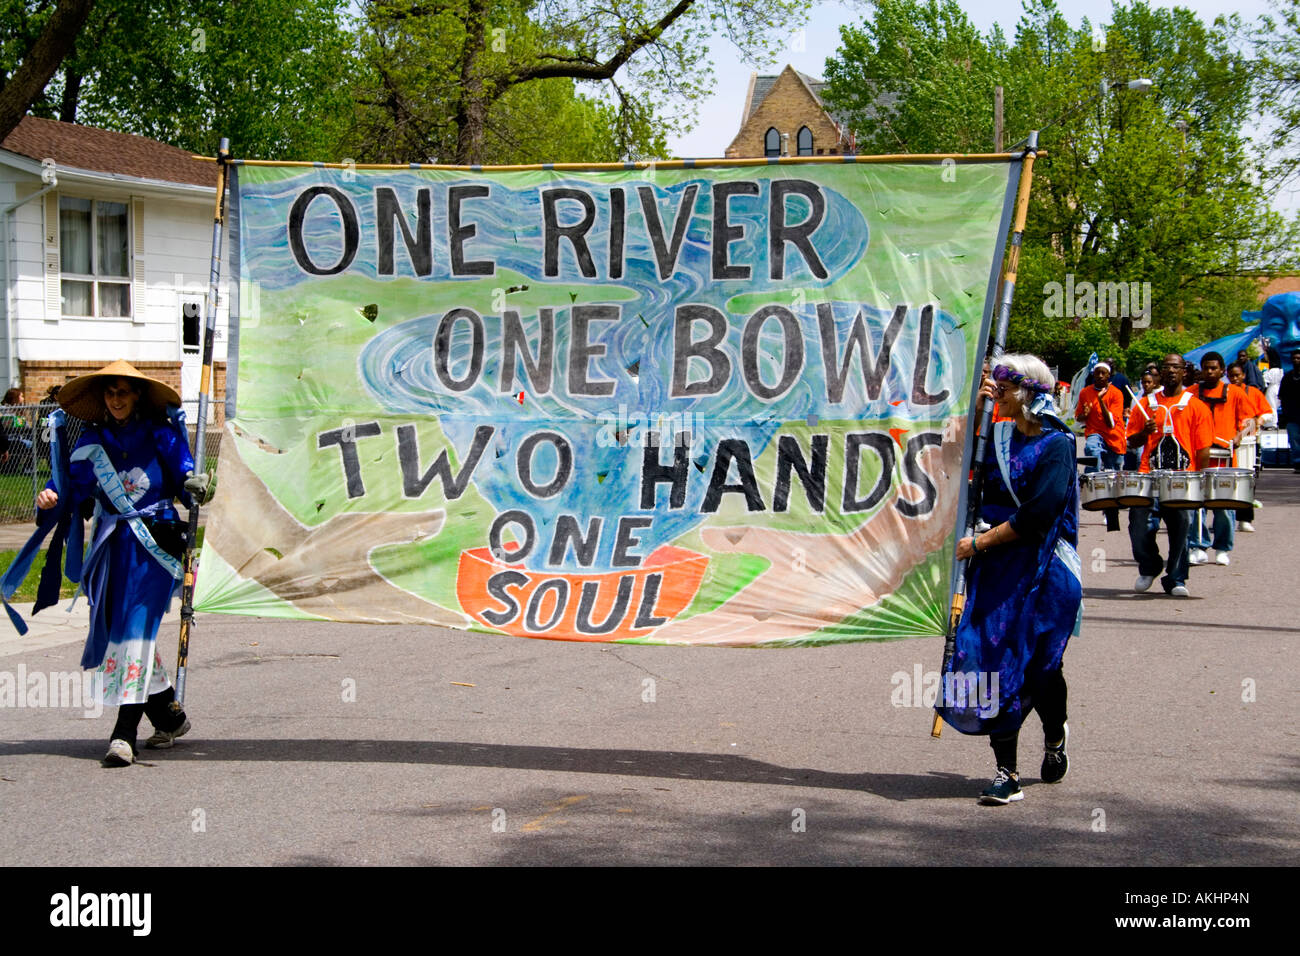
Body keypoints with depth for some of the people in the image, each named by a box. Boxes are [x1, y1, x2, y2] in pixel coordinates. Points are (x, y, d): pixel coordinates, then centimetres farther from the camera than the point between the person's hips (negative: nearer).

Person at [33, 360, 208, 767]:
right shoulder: (94, 440, 11)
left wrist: (195, 484, -21)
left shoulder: (161, 434, 1)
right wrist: (52, 495, -17)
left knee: (134, 630, -14)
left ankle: (125, 733, -17)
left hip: (154, 543, -5)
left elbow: (184, 476, 1)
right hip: (112, 546, 5)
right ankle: (169, 717, 22)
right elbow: (75, 482, 3)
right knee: (114, 631, 6)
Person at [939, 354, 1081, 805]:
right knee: (994, 656, -3)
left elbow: (1036, 517, -17)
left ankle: (1055, 734, 35)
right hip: (996, 565, 6)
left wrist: (980, 543, -13)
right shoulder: (1000, 436, 9)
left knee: (1038, 664, 1)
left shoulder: (1057, 445, -10)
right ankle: (1007, 773, -1)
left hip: (1042, 569, -6)